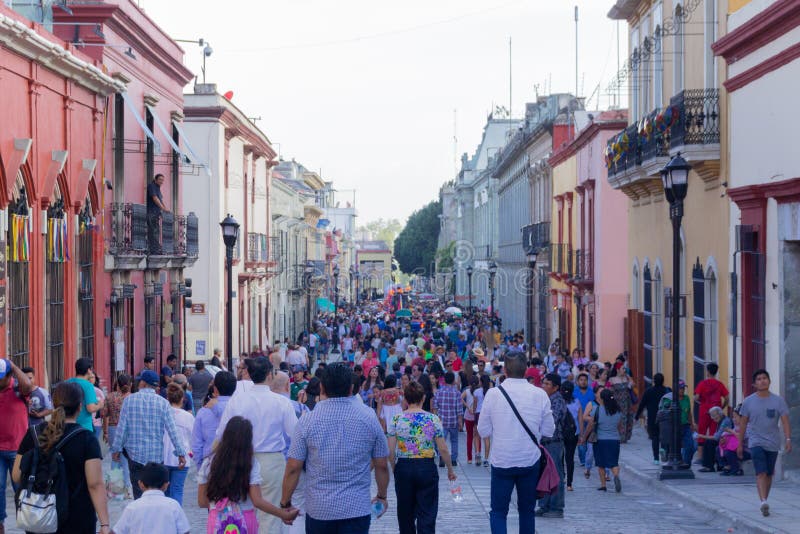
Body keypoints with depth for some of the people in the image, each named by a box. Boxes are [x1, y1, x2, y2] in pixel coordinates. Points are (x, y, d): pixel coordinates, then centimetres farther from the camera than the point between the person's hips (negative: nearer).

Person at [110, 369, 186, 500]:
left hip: (135, 453, -1)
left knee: (139, 493, 4)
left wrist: (116, 449, 7)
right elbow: (172, 430, -5)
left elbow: (121, 427, -2)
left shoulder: (130, 400, -3)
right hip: (157, 455, 1)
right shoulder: (163, 402, -2)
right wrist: (181, 453, -1)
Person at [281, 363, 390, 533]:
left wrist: (285, 503, 8)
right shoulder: (369, 417, -3)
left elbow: (293, 468, -4)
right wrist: (382, 496, 21)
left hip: (318, 510, 0)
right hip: (357, 509, 0)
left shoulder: (307, 421, -6)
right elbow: (381, 465, 5)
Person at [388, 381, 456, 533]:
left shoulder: (396, 420, -3)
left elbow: (390, 451, -3)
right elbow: (443, 449, -4)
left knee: (405, 515, 15)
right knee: (427, 515, 0)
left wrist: (394, 468, 12)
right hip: (427, 468, -1)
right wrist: (450, 470, 10)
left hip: (403, 468, 1)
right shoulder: (433, 420, -5)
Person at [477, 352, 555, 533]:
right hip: (530, 462, 1)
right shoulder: (540, 395, -8)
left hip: (501, 462, -1)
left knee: (498, 511, 5)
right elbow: (548, 431, 0)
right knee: (527, 511, 17)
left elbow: (483, 430, -4)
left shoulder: (493, 394, -10)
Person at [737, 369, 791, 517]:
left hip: (773, 443, 2)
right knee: (761, 473, -16)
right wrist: (740, 443, 8)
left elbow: (785, 421, -3)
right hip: (756, 442, -2)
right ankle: (764, 502, -27)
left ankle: (765, 501, 25)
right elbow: (743, 424, 8)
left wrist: (788, 439, -16)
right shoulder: (748, 402, 1)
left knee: (769, 474, 11)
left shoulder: (778, 401, 1)